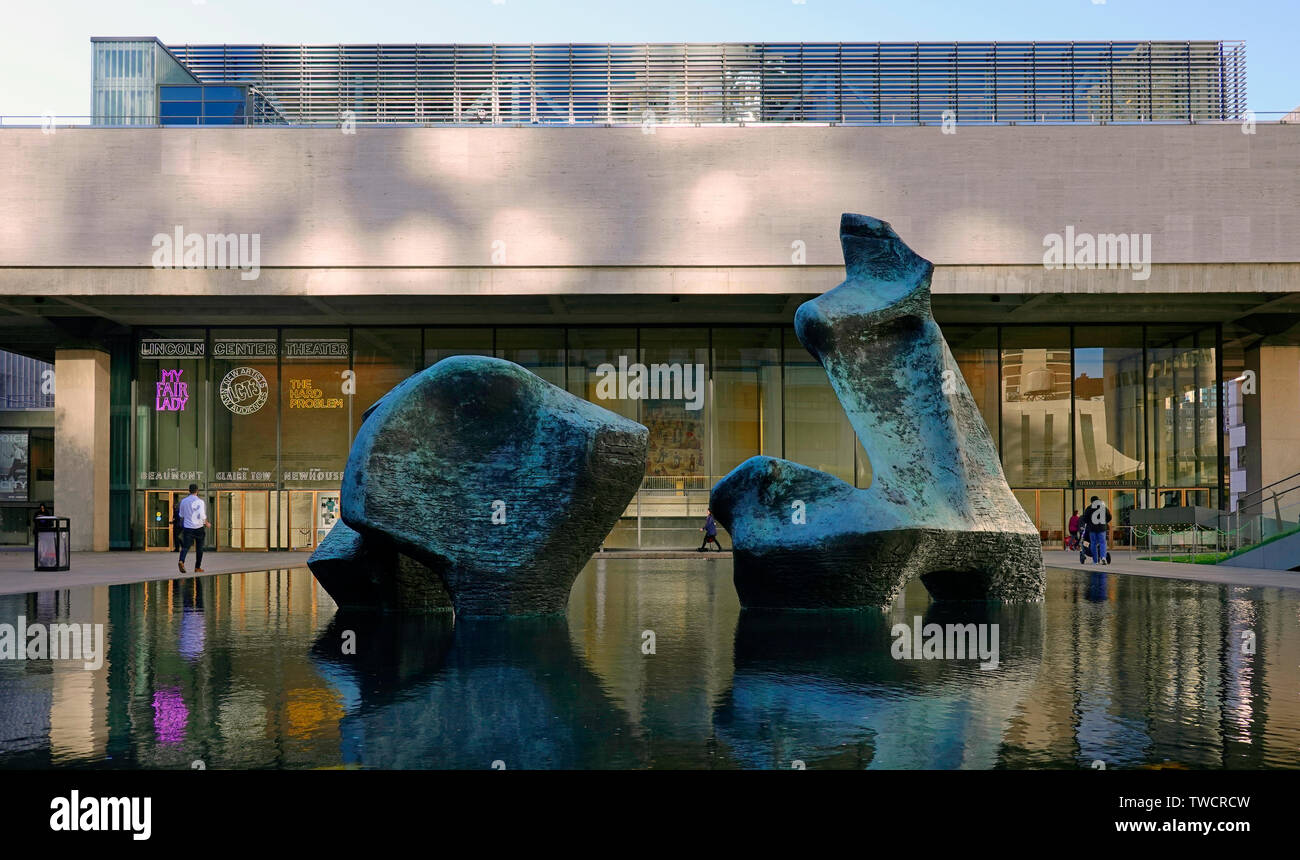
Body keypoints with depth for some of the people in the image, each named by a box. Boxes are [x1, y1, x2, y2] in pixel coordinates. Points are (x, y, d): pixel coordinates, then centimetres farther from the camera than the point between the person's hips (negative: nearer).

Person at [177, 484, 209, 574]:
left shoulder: (183, 501, 3)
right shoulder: (200, 501, -10)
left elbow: (181, 515, 14)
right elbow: (202, 515, -19)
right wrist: (206, 523, -1)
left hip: (187, 527, 2)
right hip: (199, 528, -2)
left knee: (186, 546, -3)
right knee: (199, 548, 11)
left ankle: (181, 561, -31)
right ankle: (198, 568, 16)